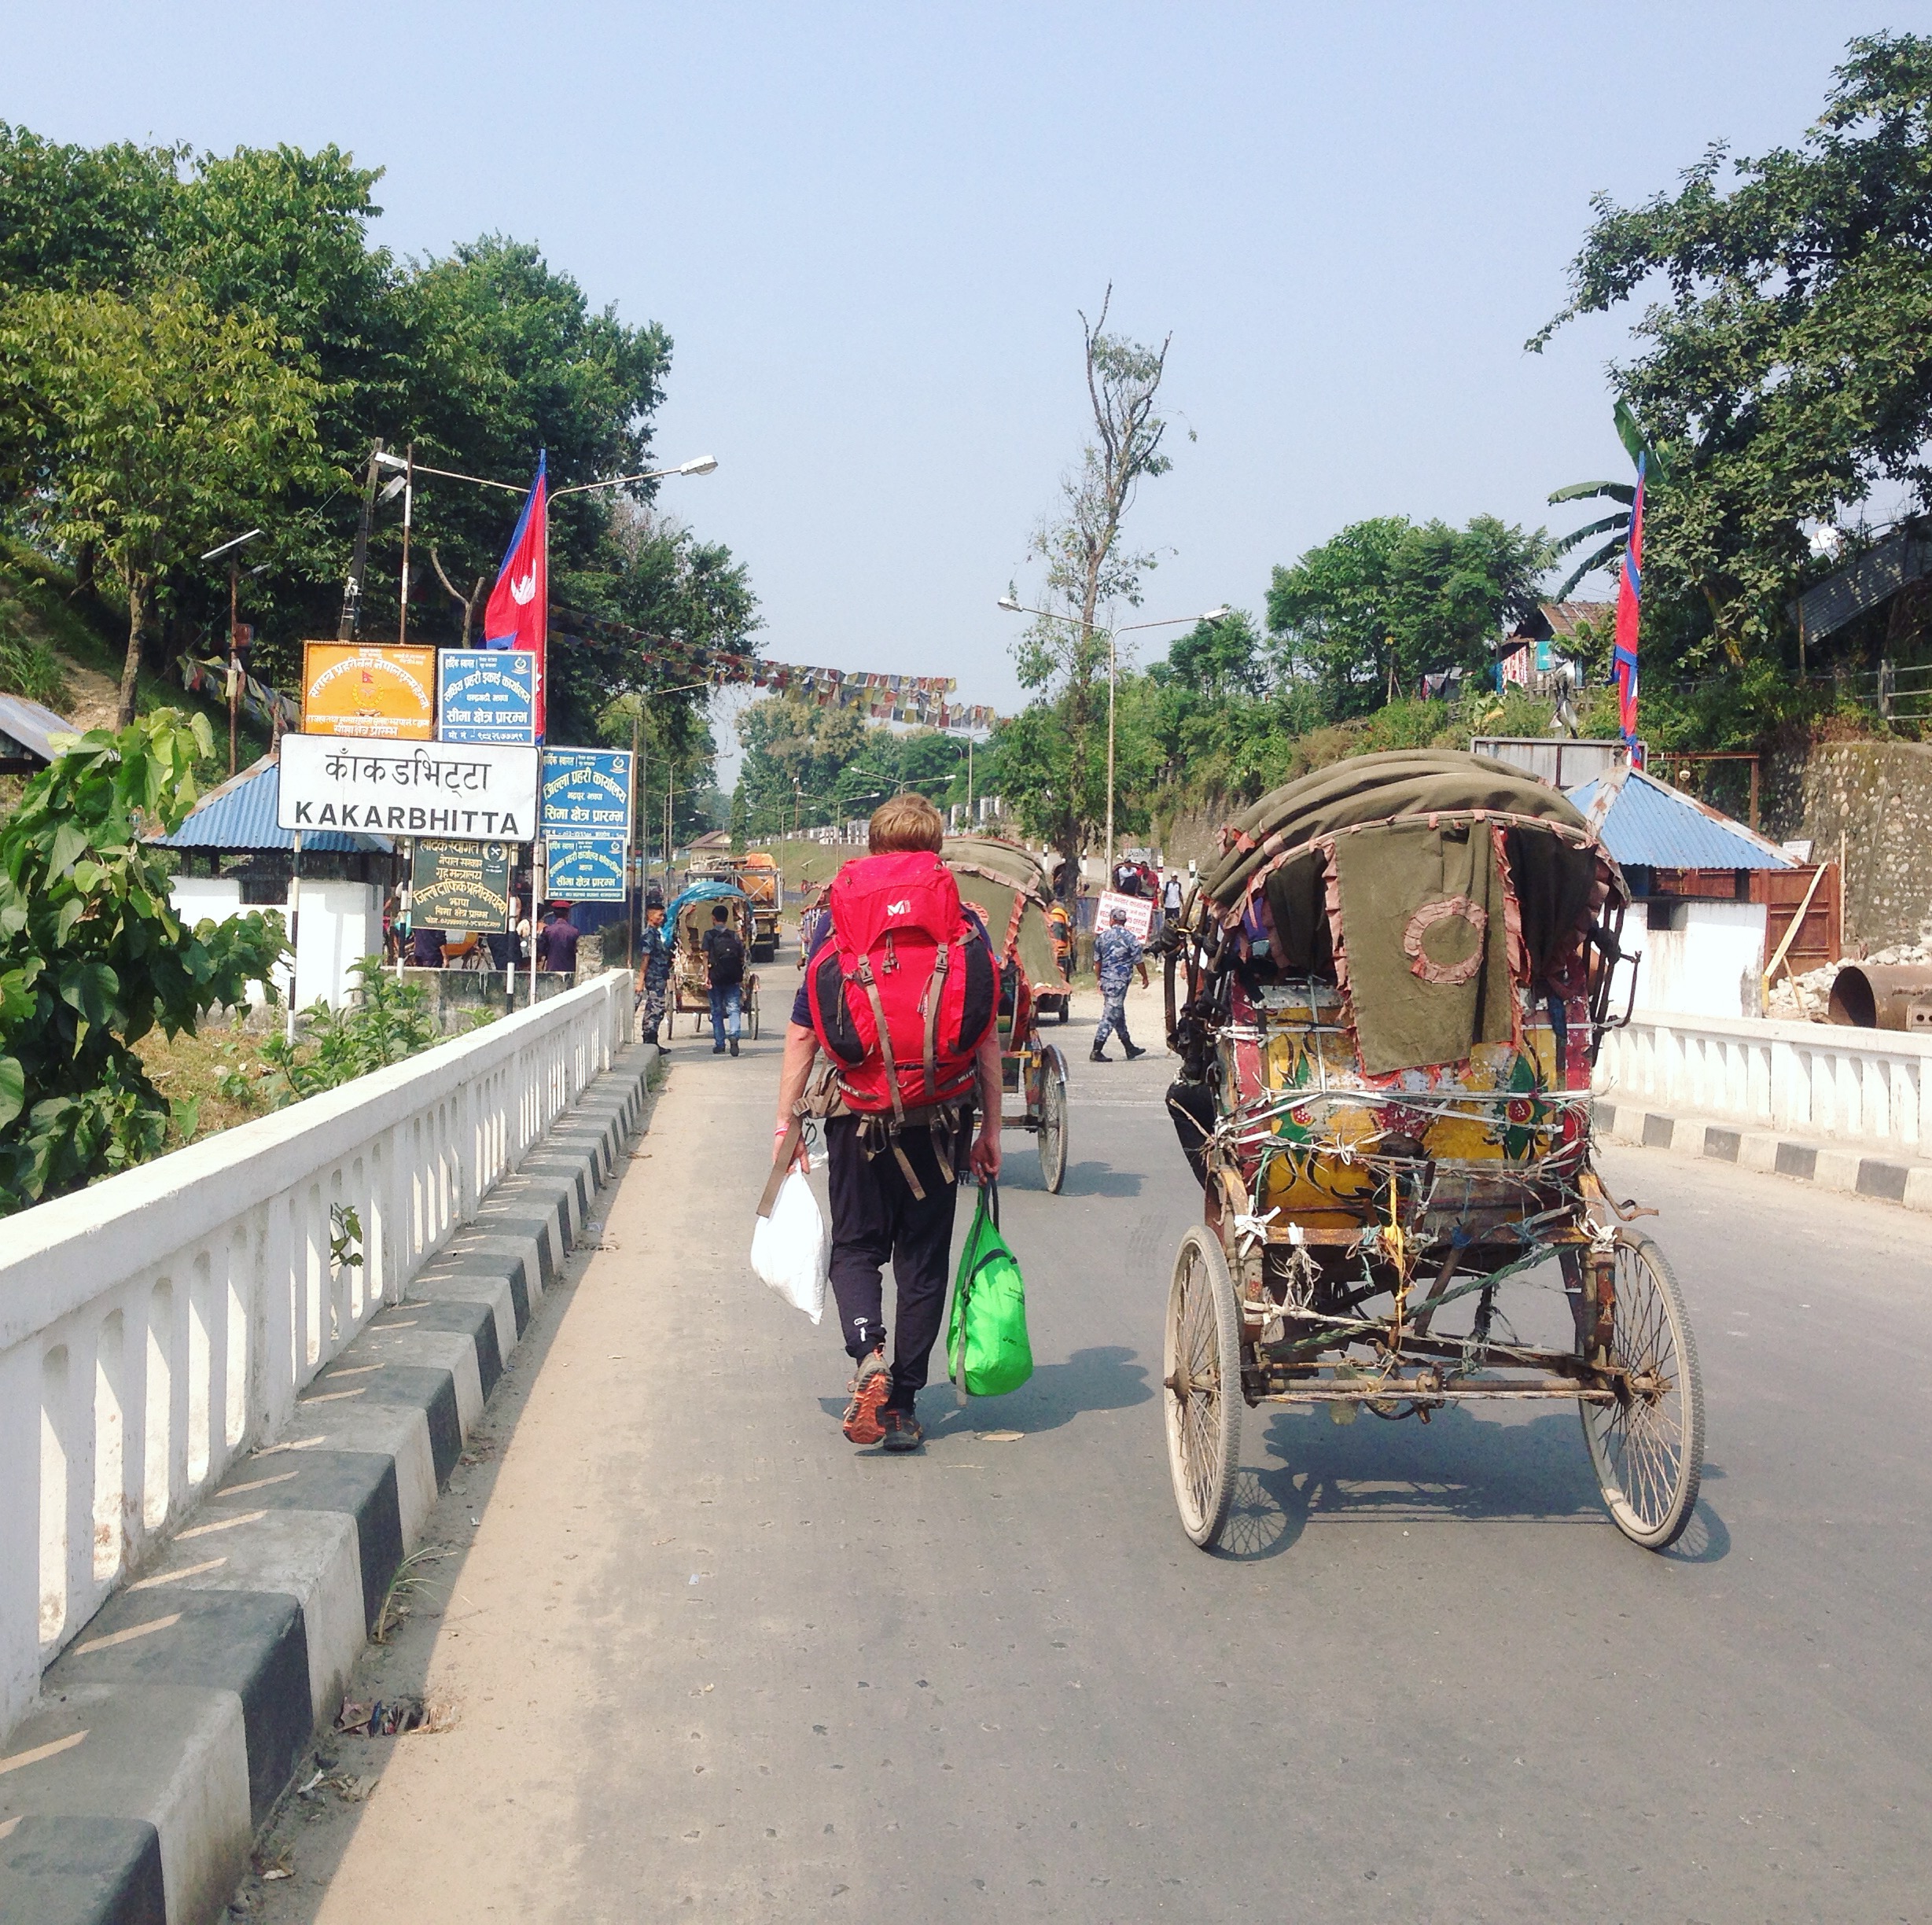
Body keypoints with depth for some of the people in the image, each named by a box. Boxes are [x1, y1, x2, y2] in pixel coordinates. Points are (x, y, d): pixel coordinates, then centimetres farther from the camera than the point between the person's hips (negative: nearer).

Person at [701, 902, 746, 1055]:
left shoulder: (709, 935, 2)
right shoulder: (735, 935, 8)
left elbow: (706, 956, -8)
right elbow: (742, 958, 8)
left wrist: (706, 974, -10)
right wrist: (742, 979, 14)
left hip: (716, 977, -1)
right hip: (733, 978, 1)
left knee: (717, 1012, 10)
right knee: (733, 1009, 2)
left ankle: (719, 1045, 13)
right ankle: (733, 1034, -24)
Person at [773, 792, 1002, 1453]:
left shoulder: (839, 922, -1)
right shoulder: (965, 927, 0)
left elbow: (803, 1032, -1)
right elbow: (988, 1037, 0)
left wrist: (786, 1121, 6)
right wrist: (990, 1128, 7)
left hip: (859, 1112, 0)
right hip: (941, 1118, 0)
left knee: (856, 1246, 13)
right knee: (923, 1258, 11)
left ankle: (868, 1353, -14)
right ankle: (903, 1404, 13)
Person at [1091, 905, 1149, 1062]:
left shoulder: (1102, 936, 4)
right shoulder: (1129, 937, -9)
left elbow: (1097, 961, 11)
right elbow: (1138, 961, -3)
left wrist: (1100, 979, 23)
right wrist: (1144, 977, 12)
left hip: (1106, 979, 6)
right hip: (1120, 980, -6)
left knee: (1119, 1014, 16)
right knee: (1110, 1016, -5)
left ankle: (1129, 1048, 25)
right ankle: (1096, 1052, -9)